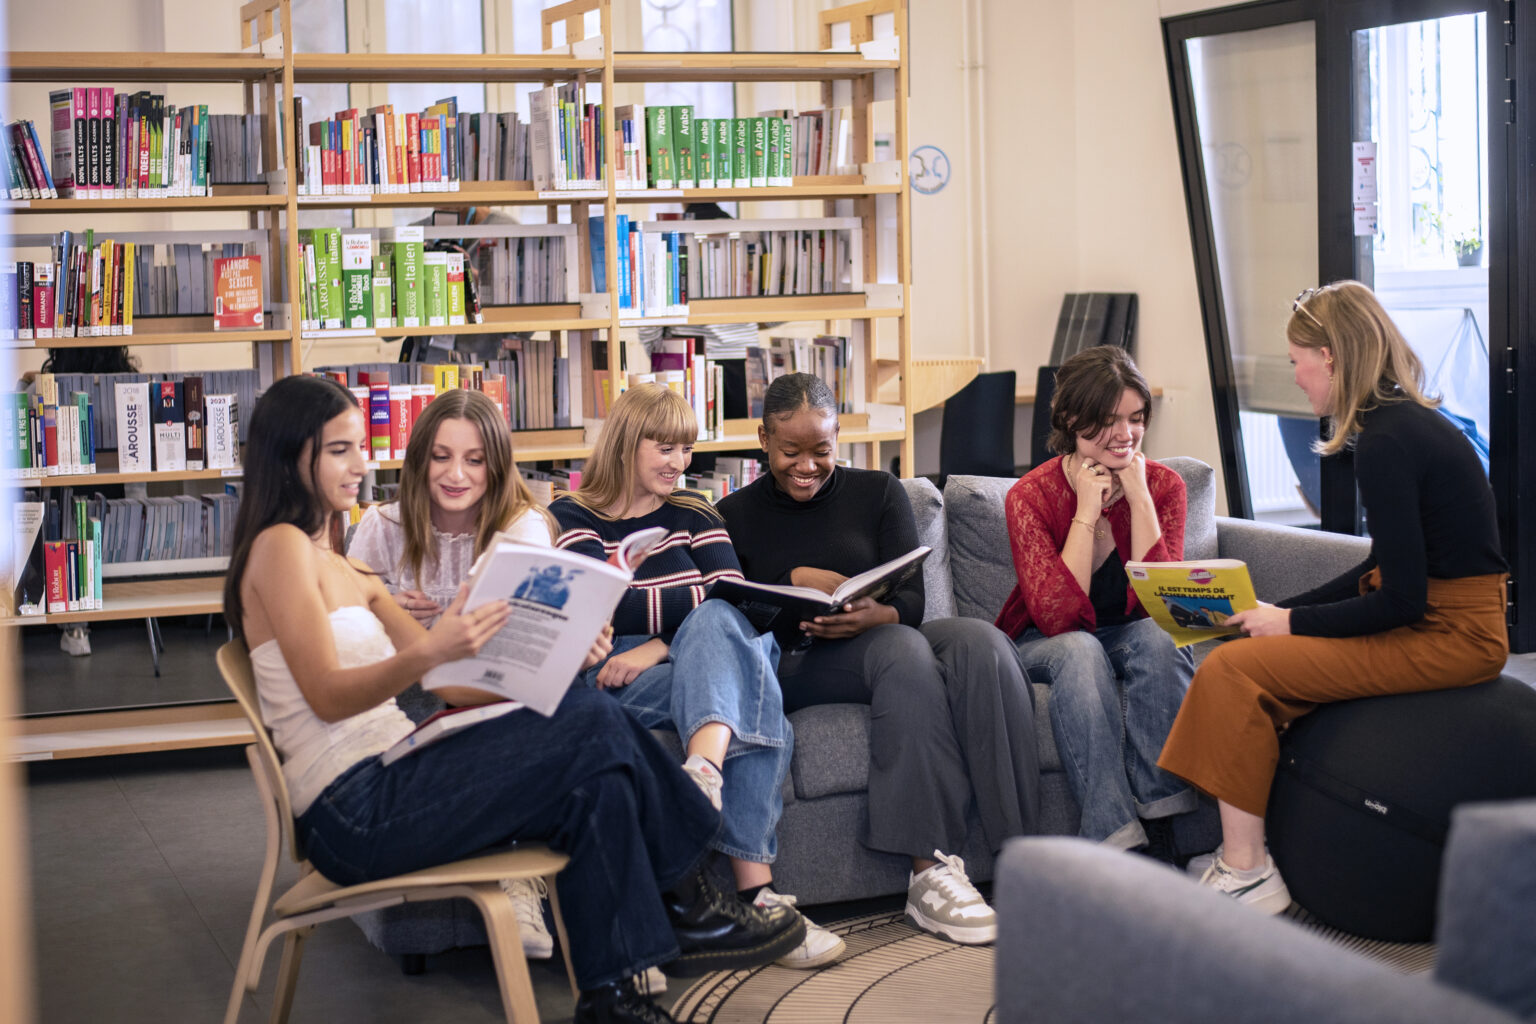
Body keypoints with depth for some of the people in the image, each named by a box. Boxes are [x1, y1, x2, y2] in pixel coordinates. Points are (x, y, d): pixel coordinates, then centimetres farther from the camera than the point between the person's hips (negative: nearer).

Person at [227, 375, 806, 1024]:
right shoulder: (280, 547, -5)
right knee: (593, 728, -13)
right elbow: (328, 696, -16)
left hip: (389, 784, 9)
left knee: (598, 784, -10)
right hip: (355, 809, -9)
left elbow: (457, 687, 14)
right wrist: (429, 654, -33)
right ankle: (689, 908, 4)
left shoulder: (340, 570, 22)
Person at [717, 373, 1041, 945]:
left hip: (883, 640, 3)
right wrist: (795, 582, -11)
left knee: (980, 642, -31)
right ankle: (929, 874, -43)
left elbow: (911, 600, 2)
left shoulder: (877, 494, 13)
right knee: (904, 648, -36)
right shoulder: (736, 516, 11)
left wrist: (873, 615, -20)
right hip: (796, 669, -3)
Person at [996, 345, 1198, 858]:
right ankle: (1117, 836, -42)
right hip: (1044, 643, -2)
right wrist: (1087, 513, -25)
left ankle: (1157, 822, -32)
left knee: (1157, 638, -32)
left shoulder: (1162, 485, -7)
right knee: (1079, 650, -35)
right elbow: (1058, 616, -24)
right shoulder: (1031, 496, -15)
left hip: (1129, 633, 2)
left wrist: (1137, 496, -21)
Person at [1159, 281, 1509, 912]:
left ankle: (1246, 875, -6)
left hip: (1447, 637, -10)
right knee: (1249, 653, 7)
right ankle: (1242, 852, 5)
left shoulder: (1385, 444, -19)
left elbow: (1400, 600, -20)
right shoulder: (1406, 421, 12)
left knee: (1234, 669, -13)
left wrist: (1292, 621, -8)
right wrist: (1286, 608, 11)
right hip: (1444, 619, 10)